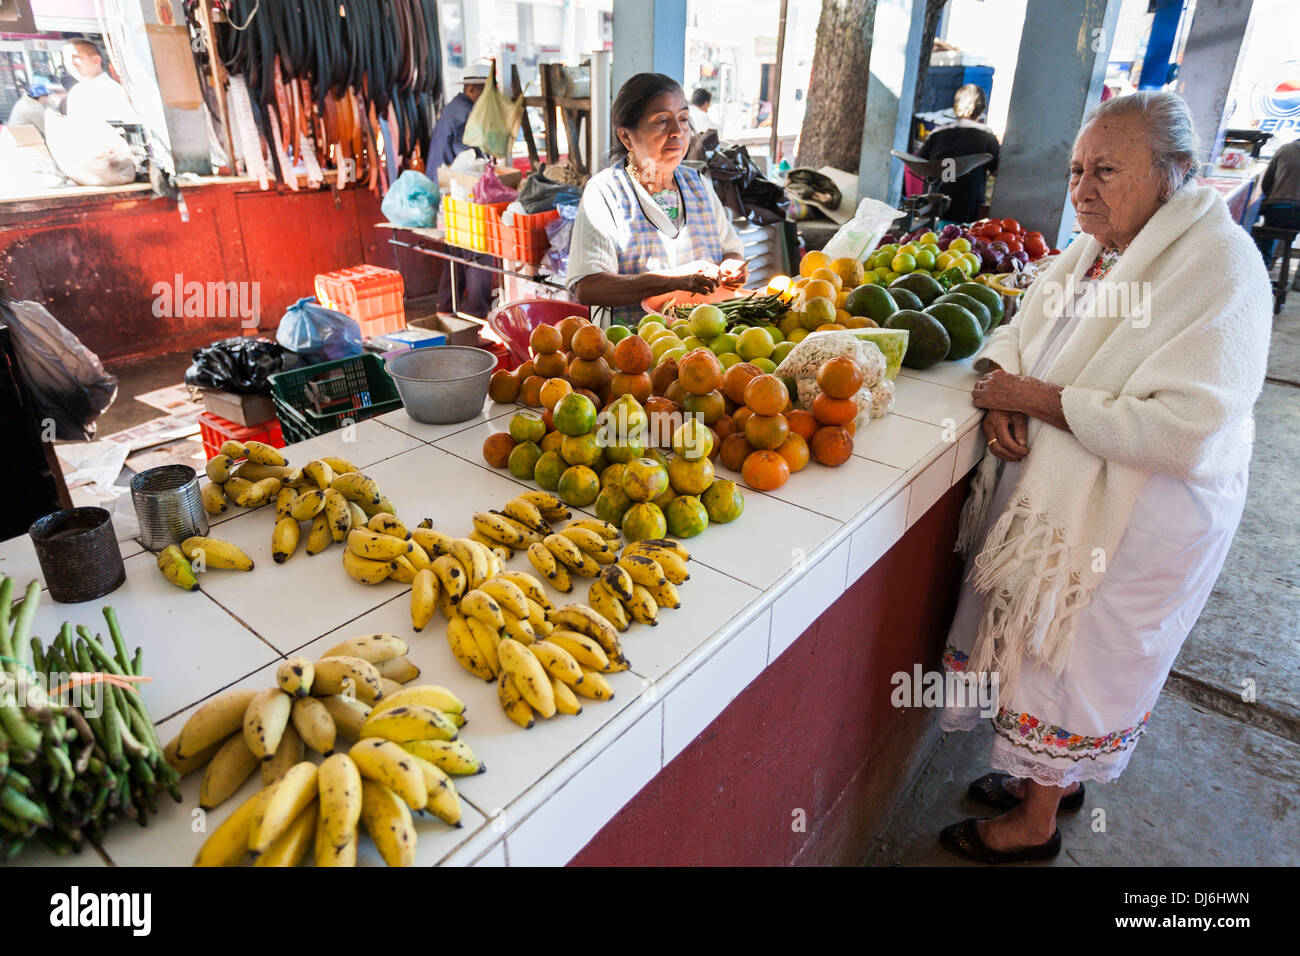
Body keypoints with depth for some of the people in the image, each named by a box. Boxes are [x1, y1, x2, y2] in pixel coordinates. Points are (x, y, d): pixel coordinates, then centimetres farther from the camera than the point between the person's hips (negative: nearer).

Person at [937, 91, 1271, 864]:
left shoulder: (1219, 267, -20)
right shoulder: (1095, 249, 6)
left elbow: (1182, 431, -29)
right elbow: (1017, 334, 13)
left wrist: (1036, 398, -24)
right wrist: (1002, 394, -9)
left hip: (1139, 522, -7)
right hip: (1053, 491, 7)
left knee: (1072, 663, 8)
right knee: (1041, 646, 20)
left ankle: (1035, 824, 32)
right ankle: (1053, 776, 45)